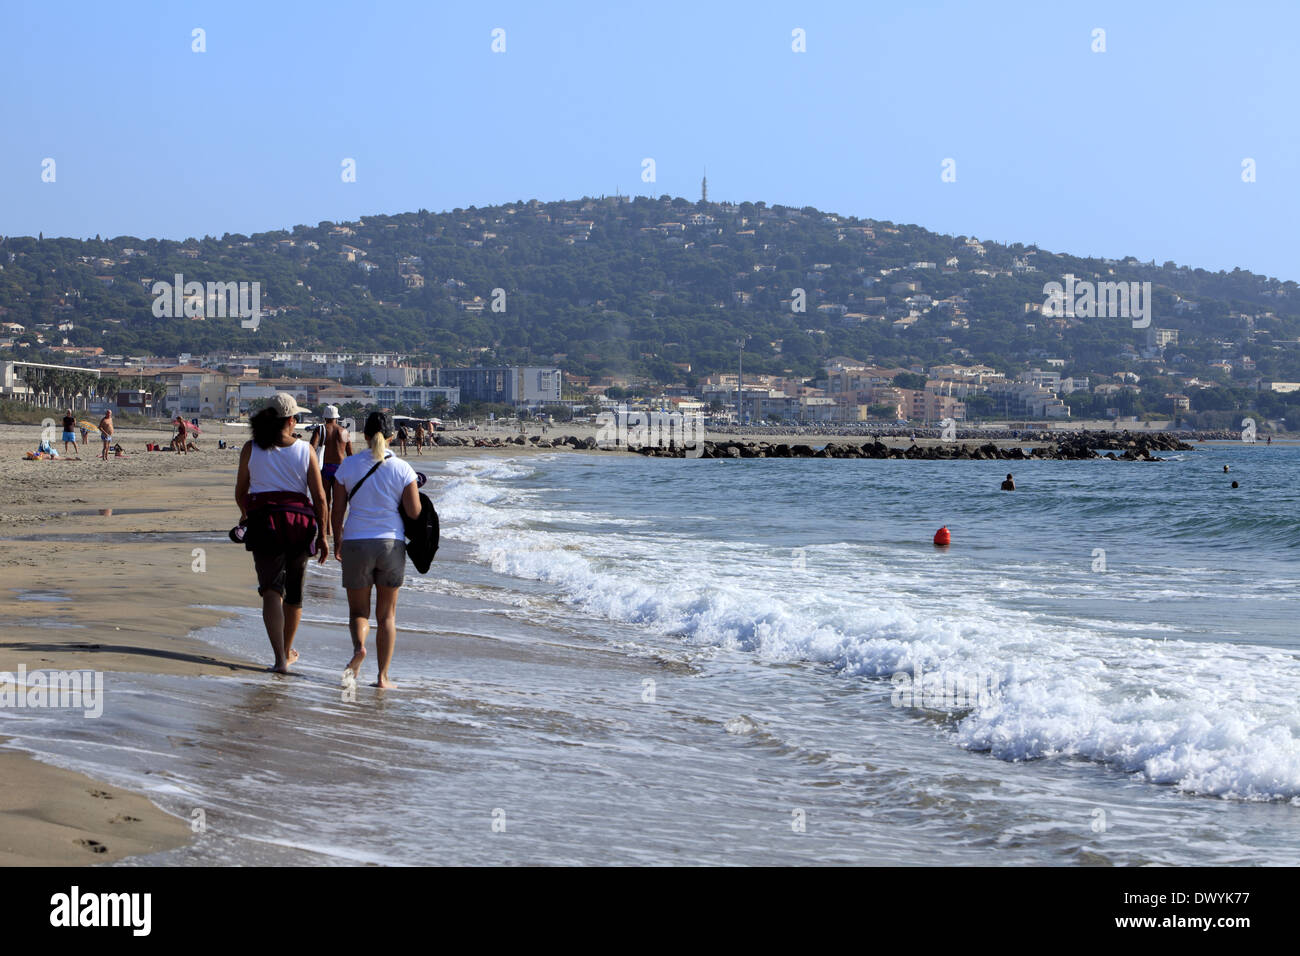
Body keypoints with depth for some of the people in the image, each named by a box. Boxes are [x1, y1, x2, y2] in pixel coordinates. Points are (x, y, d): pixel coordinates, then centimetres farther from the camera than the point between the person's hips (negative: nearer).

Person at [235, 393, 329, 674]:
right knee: (294, 590, 19)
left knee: (271, 590, -5)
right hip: (299, 522, 1)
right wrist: (322, 535, 5)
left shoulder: (251, 449, 0)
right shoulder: (305, 450, -1)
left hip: (264, 522, -1)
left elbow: (240, 491, 9)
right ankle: (287, 650, 35)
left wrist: (244, 513, 30)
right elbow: (319, 497, -3)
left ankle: (280, 658, -22)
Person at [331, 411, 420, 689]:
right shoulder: (402, 468, -3)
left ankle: (358, 646, -21)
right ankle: (383, 675, 11)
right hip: (391, 542, 0)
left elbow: (338, 510, 2)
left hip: (356, 543, 0)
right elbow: (414, 512, -5)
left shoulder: (349, 465, -2)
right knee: (387, 614, 13)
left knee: (358, 610, 10)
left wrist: (337, 541, 16)